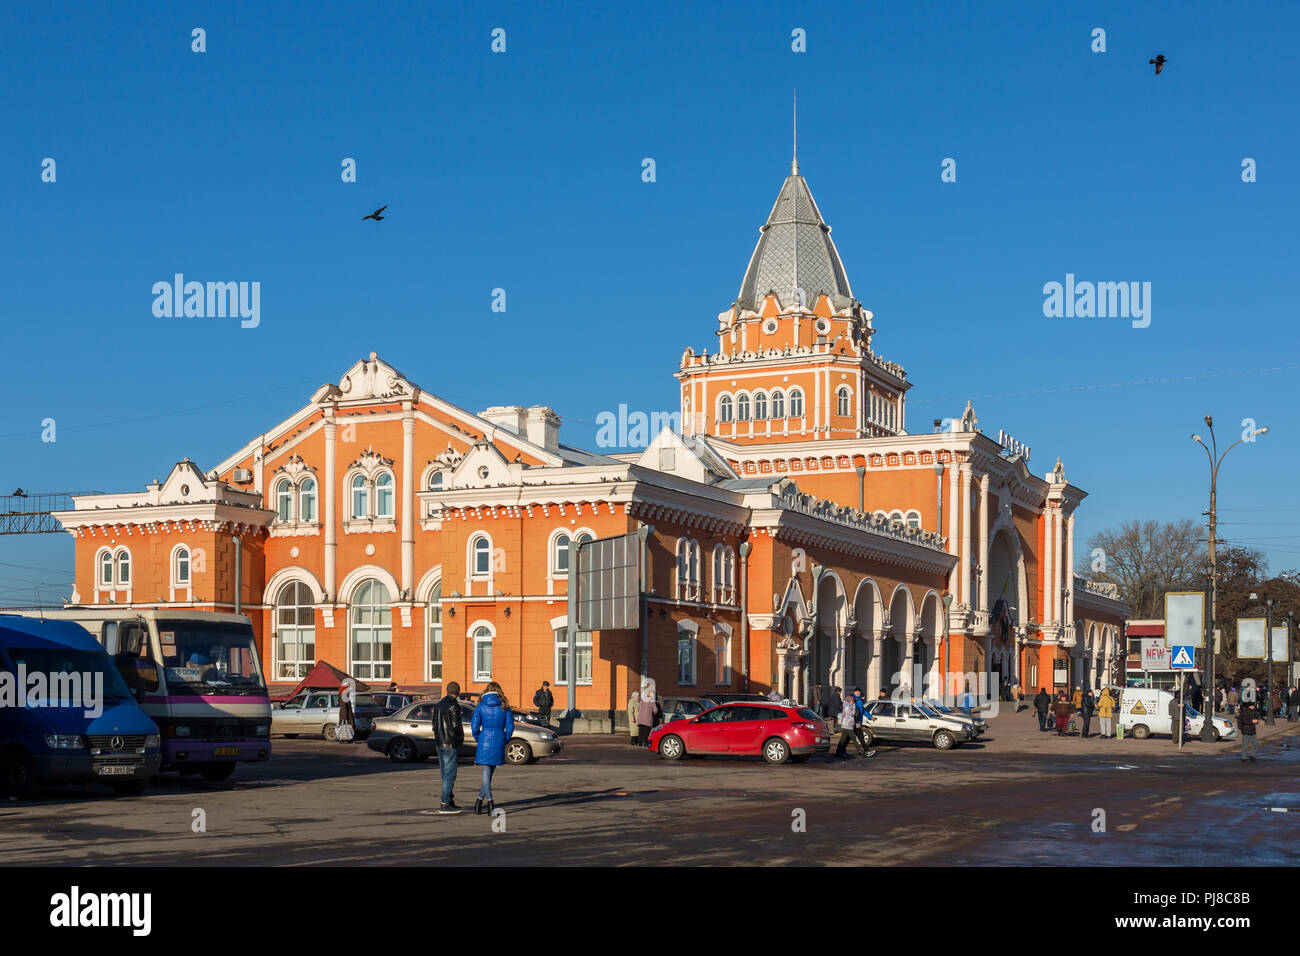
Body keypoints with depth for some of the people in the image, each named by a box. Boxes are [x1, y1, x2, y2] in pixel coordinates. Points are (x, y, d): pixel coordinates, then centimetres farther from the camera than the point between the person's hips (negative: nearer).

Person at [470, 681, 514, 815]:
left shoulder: (480, 707, 0)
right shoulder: (505, 707, 2)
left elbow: (474, 727, -3)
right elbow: (510, 727, -1)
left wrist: (478, 740, 12)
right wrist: (504, 741, 11)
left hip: (485, 740, -1)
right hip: (499, 741, 1)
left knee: (486, 771, 1)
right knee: (490, 771, 14)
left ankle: (490, 802, -8)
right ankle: (480, 798, 19)